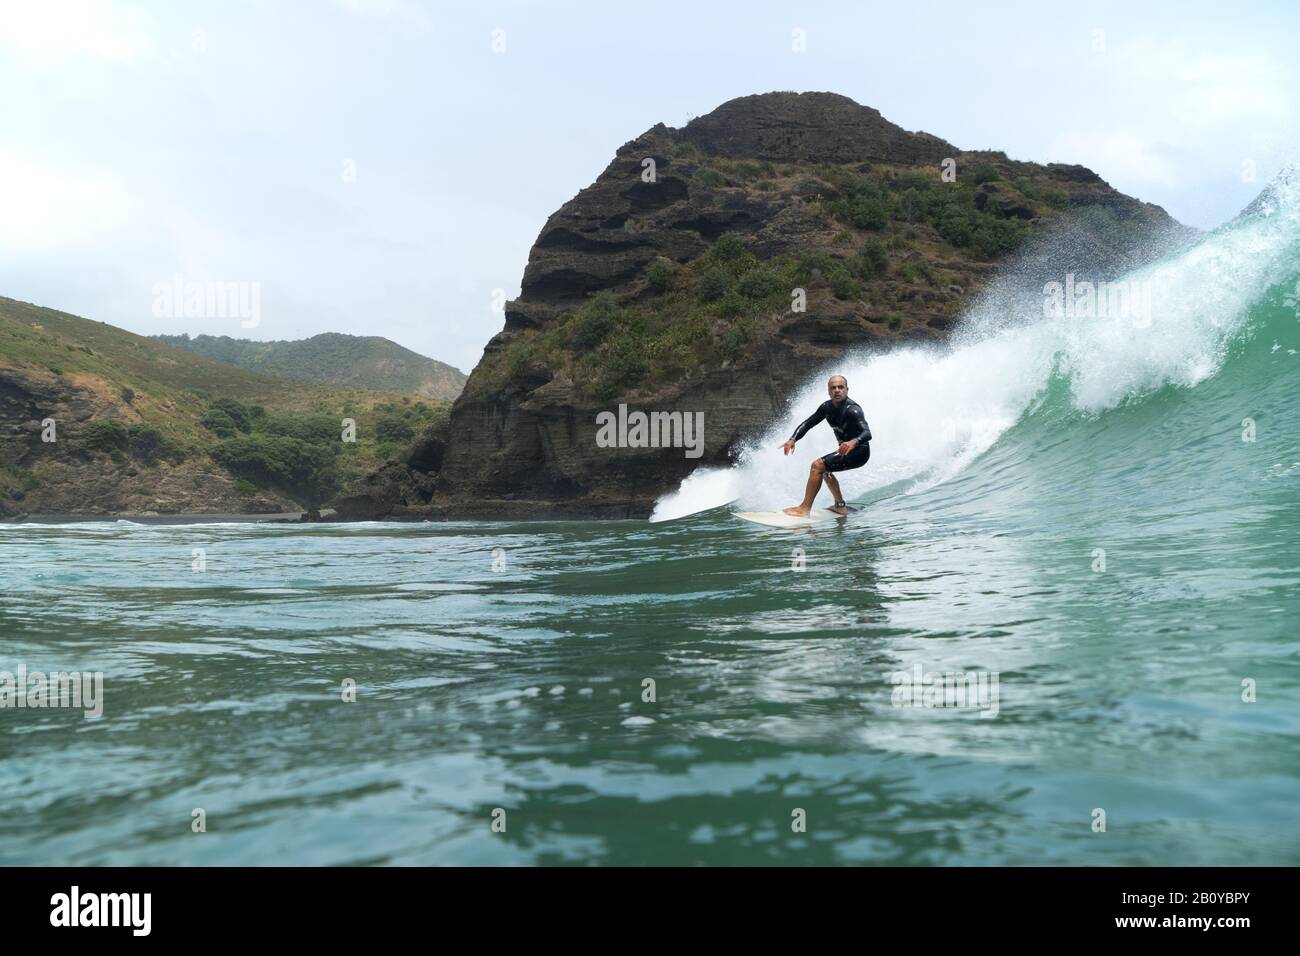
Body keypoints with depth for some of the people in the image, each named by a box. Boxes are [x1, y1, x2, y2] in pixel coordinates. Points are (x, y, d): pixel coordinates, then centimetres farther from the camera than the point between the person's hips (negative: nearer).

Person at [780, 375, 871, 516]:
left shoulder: (852, 410, -24)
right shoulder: (827, 407, -1)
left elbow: (867, 433, -36)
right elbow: (807, 424, 6)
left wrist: (854, 442, -57)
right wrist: (792, 439, -11)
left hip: (859, 451, -9)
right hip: (846, 449, 9)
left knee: (817, 465, -19)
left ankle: (805, 508, -19)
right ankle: (840, 506, 29)